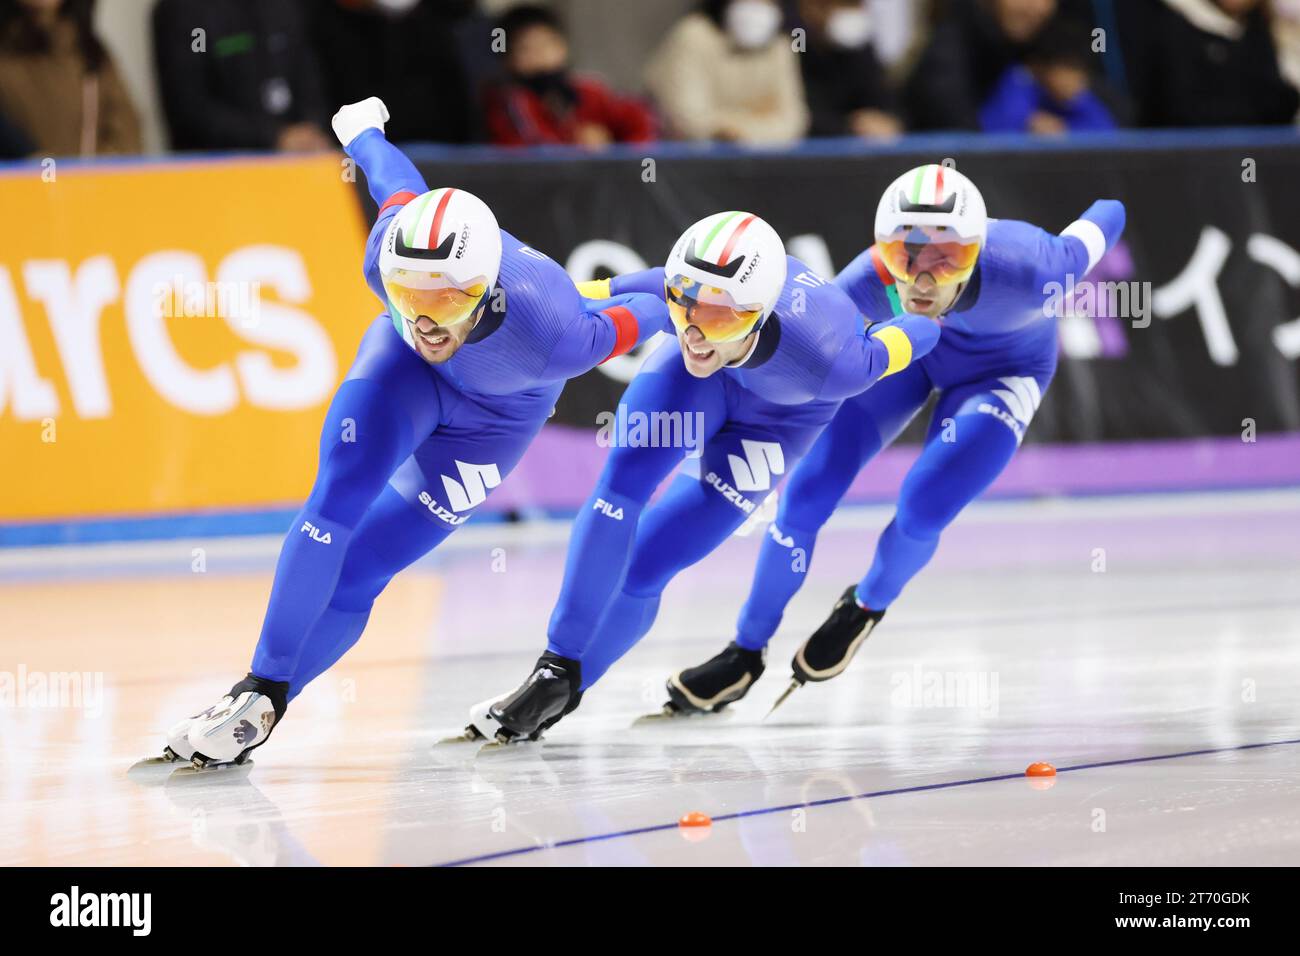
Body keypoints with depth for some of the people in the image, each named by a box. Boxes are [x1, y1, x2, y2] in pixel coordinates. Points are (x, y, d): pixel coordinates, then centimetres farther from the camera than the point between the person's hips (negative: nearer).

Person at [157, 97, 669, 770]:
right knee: (337, 500, -20)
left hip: (496, 411, -2)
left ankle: (262, 709, 1)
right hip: (405, 370, 2)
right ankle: (260, 681, -11)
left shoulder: (555, 340, -43)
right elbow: (399, 184, -11)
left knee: (359, 570, -10)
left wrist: (672, 313, 3)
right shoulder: (390, 253, -35)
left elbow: (624, 323, -21)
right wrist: (362, 132, 12)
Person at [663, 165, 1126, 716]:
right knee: (806, 495, -6)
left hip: (1001, 369, -2)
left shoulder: (1022, 273, -43)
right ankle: (745, 655, 18)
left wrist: (1105, 219, 1)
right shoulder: (867, 284, -38)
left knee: (920, 514, -17)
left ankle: (866, 608, 21)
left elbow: (1105, 219, -22)